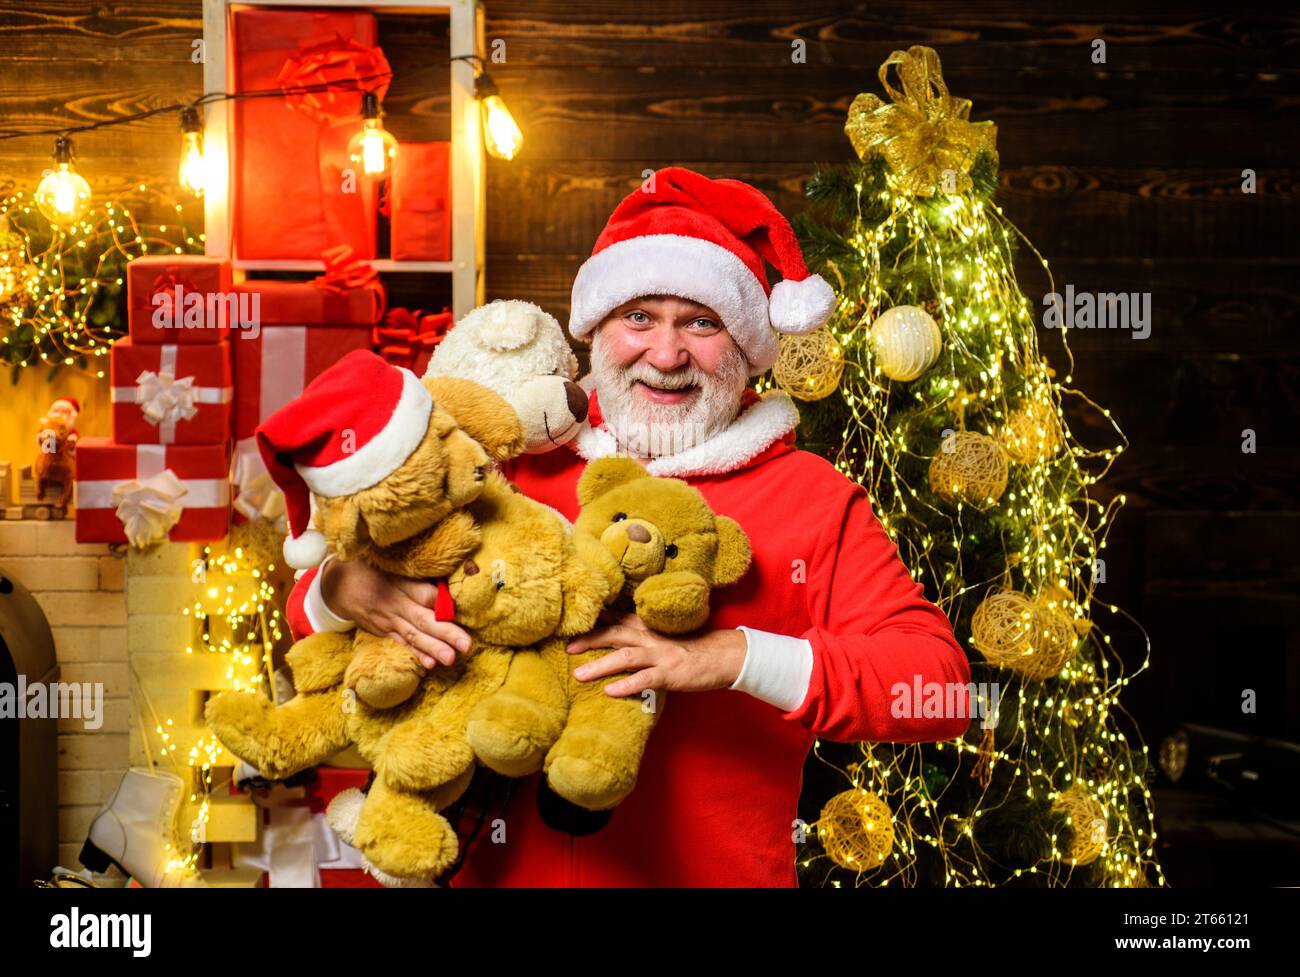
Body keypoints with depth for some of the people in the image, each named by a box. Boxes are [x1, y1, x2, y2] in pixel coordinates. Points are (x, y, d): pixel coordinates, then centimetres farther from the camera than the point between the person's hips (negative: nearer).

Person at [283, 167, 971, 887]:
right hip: (506, 872, 4)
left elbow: (941, 681, -5)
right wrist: (346, 589, -9)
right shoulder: (519, 471, 10)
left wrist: (734, 657, -15)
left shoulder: (814, 499, 6)